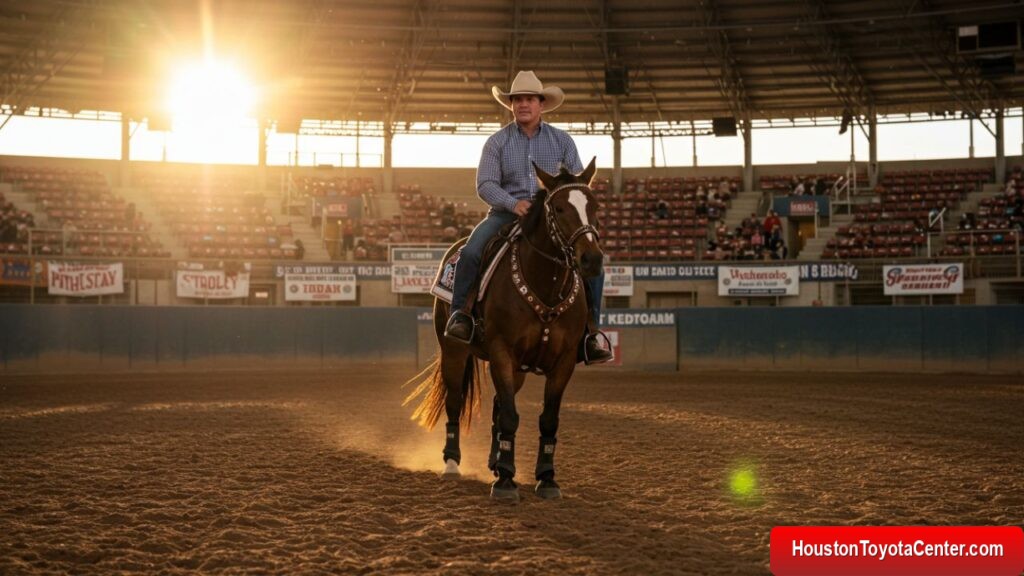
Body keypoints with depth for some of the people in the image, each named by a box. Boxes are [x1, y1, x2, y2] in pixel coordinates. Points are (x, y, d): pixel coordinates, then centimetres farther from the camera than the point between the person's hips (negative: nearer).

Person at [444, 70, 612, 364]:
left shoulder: (562, 140, 9)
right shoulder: (497, 142, 5)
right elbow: (485, 185, -3)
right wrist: (514, 203, -21)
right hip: (507, 211, -1)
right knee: (470, 252, -27)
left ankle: (591, 329, -7)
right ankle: (459, 314, -13)